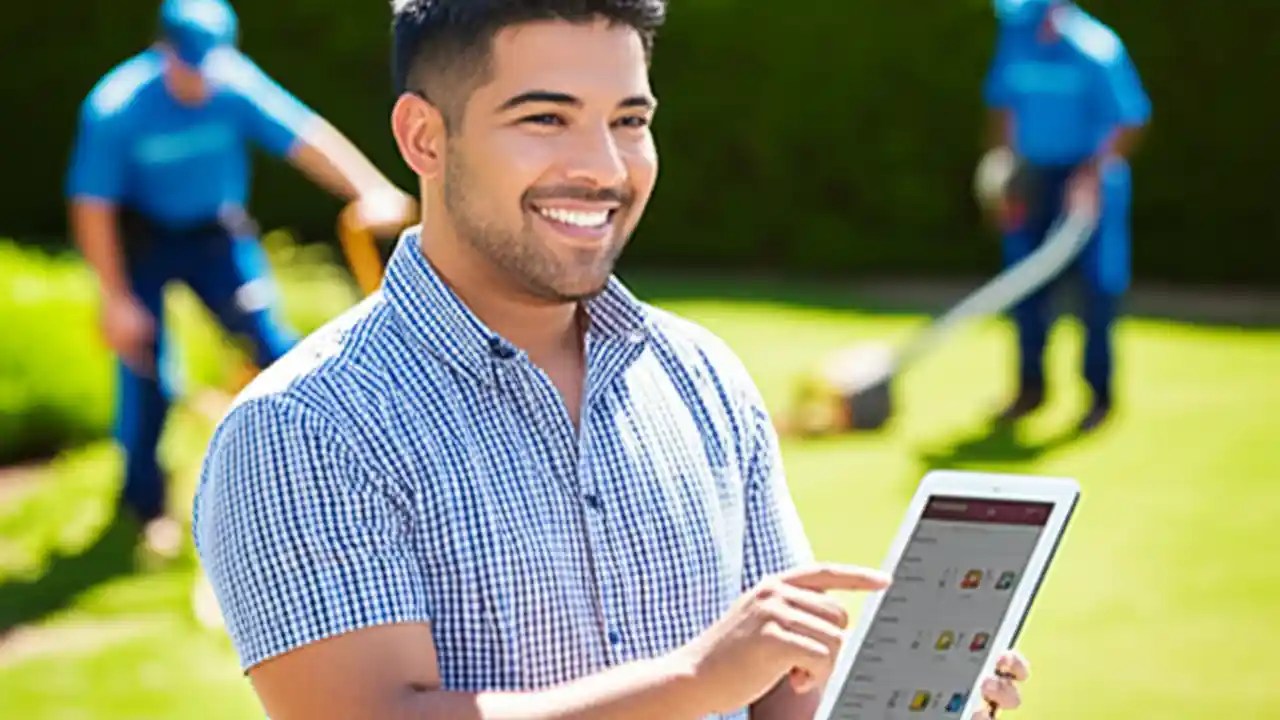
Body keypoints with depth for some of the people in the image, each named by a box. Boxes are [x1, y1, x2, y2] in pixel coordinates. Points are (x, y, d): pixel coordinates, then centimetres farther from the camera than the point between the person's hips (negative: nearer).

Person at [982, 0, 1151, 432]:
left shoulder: (1096, 49, -18)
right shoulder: (1015, 40, -3)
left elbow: (1130, 121, -16)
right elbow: (1002, 105, 9)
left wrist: (1090, 176, -24)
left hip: (1089, 179, -5)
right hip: (1033, 181, 5)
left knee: (1098, 286, -2)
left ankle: (1100, 393, 10)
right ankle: (1031, 387, 21)